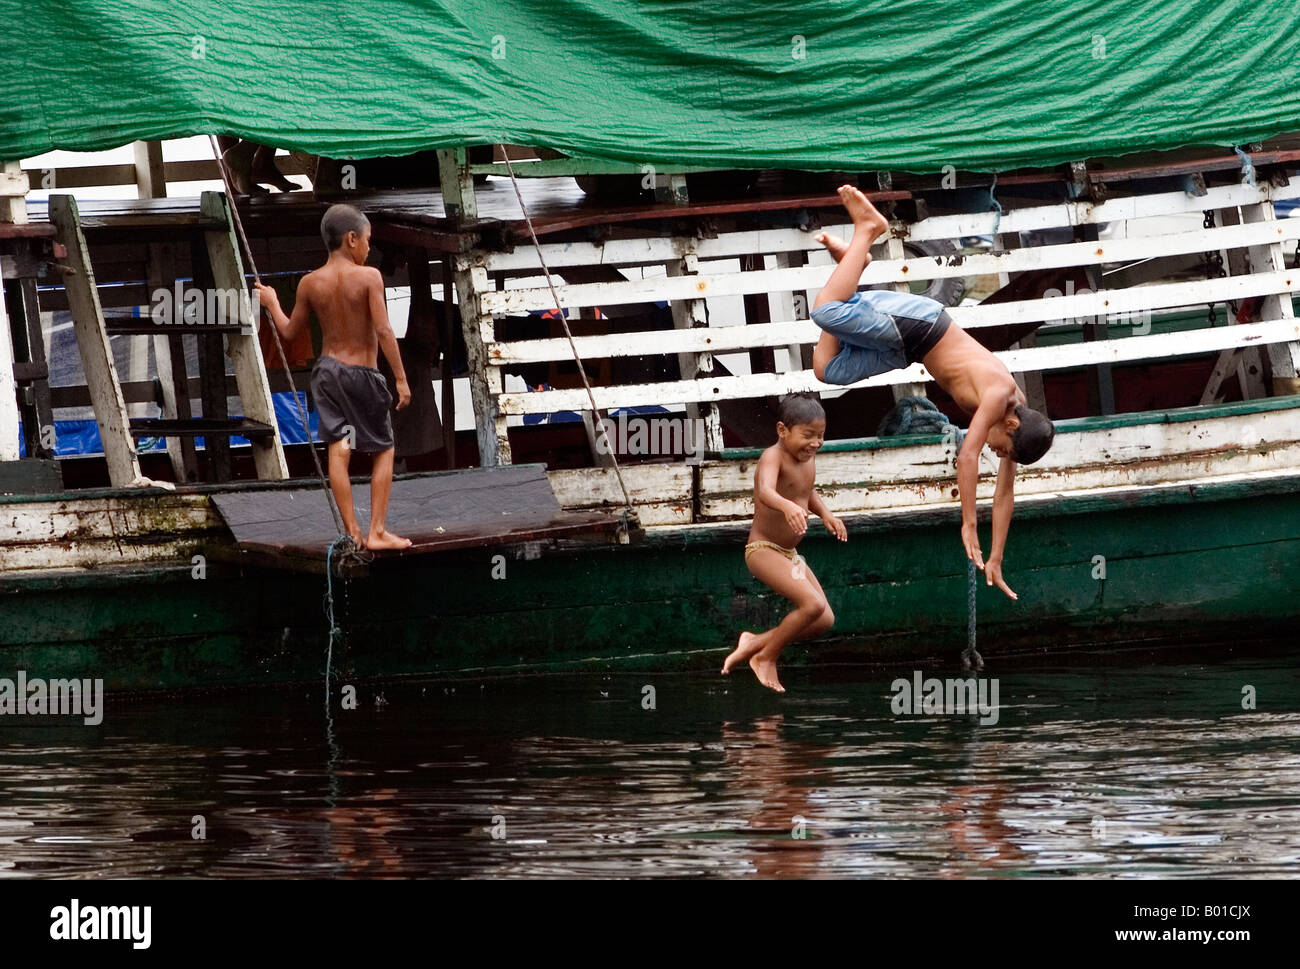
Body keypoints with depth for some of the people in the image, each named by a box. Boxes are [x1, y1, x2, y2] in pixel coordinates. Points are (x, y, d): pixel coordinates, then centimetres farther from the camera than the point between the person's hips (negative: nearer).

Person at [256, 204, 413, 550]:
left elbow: (289, 332, 9)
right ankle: (377, 532, 6)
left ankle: (353, 532, 2)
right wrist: (401, 378, -13)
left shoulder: (310, 283, -1)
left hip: (327, 369, 4)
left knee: (338, 450, 4)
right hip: (362, 374, -4)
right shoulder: (369, 277, -14)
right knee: (384, 450, 10)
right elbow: (383, 331, -18)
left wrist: (271, 303, 28)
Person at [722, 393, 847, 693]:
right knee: (813, 604, -23)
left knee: (825, 620, 6)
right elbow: (766, 492, -43)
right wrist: (787, 506, -63)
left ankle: (755, 643, 17)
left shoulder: (808, 456, 5)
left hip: (789, 554, 9)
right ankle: (766, 657, -4)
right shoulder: (774, 457, -21)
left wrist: (825, 514, 8)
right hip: (763, 550, -9)